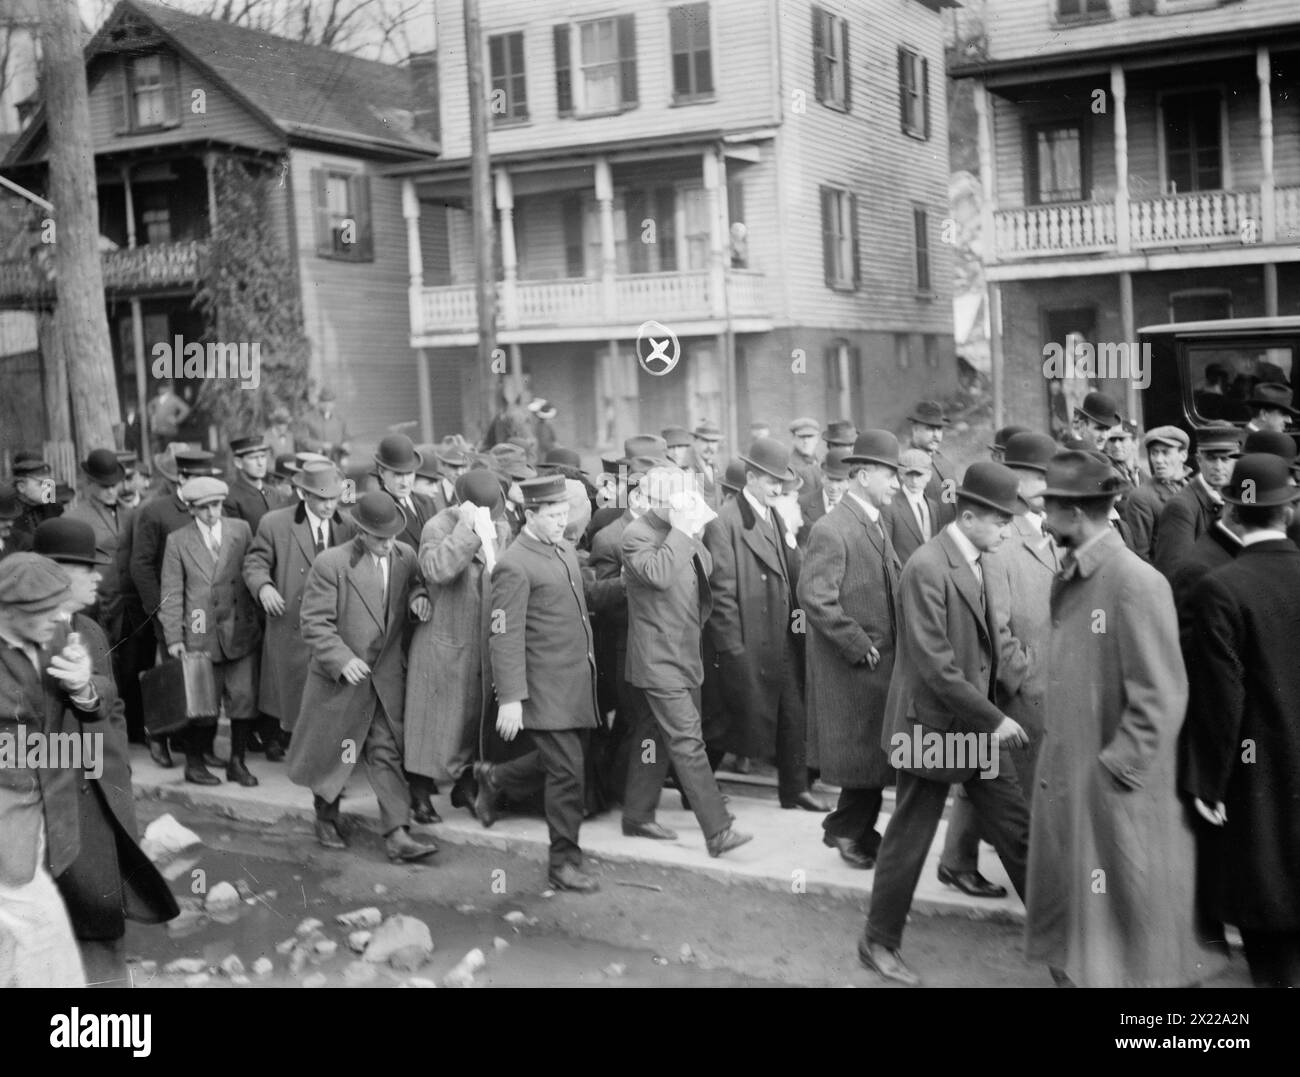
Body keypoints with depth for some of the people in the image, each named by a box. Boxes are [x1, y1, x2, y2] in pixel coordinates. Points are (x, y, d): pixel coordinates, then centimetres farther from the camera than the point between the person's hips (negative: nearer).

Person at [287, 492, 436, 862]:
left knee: (387, 753, 0)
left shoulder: (405, 557, -1)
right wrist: (343, 660, -25)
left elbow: (414, 585, 18)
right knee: (330, 752, 14)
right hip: (339, 678, -3)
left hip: (387, 677, 3)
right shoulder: (331, 563, -15)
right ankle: (327, 817, 36)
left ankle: (397, 834, 0)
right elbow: (315, 623, -15)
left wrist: (418, 597, -7)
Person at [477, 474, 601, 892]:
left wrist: (589, 663, 20)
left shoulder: (566, 552, 13)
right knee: (567, 772, -4)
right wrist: (510, 699, -20)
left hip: (577, 682, 8)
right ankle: (565, 863, 9)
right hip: (545, 686, -8)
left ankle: (496, 779, 41)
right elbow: (505, 637, -17)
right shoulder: (514, 566, -15)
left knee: (559, 762, 17)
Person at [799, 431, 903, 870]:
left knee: (876, 753, 15)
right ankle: (847, 831, 18)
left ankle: (858, 833, 29)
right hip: (850, 668, -9)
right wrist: (859, 645, -19)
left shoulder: (877, 523, 12)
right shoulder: (831, 529, -17)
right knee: (863, 754, 0)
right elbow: (815, 598, -22)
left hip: (882, 661, 9)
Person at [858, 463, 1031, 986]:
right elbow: (936, 666, -25)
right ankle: (879, 941, 23)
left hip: (978, 723, 8)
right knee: (908, 840, 7)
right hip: (934, 725, -8)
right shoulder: (927, 569, -23)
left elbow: (993, 634, 11)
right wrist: (993, 719, -20)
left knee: (1017, 830, 13)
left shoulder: (975, 561, 5)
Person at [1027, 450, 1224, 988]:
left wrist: (1118, 769, -17)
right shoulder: (1068, 579, 8)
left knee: (1124, 929, 7)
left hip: (1118, 796, -8)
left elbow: (1161, 697, -20)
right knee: (1069, 935, 19)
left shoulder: (1136, 583, -18)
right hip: (1064, 782, 8)